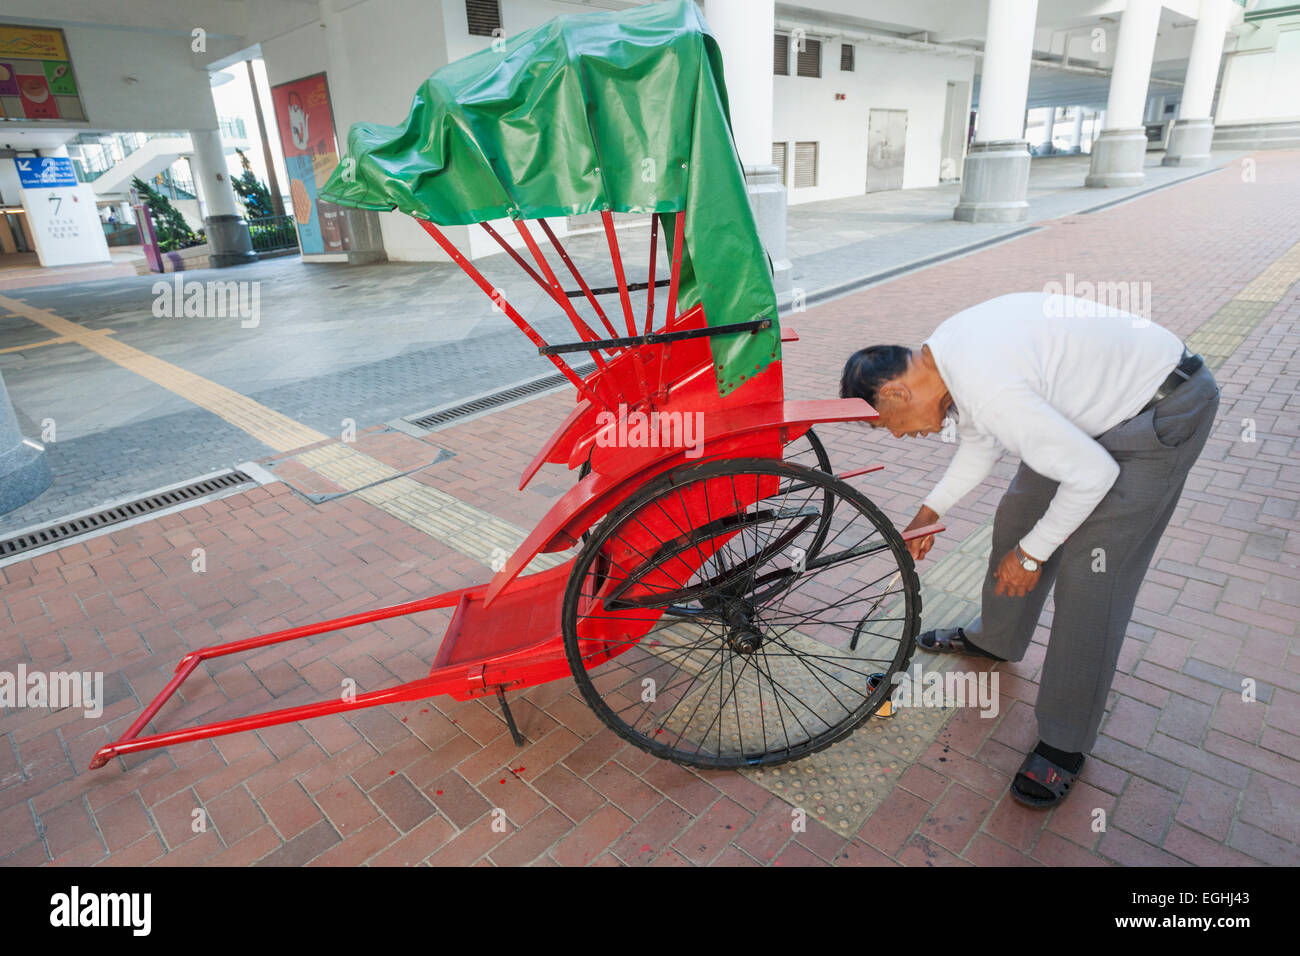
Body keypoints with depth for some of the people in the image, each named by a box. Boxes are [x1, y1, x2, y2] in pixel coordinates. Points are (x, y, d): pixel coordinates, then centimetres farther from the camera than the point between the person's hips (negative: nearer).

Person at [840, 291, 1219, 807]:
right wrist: (928, 513, 12)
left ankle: (1065, 743, 8)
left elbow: (1093, 474, -27)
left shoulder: (988, 387, -34)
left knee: (1089, 573, -8)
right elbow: (980, 444, 12)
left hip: (1164, 412, -9)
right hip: (1096, 398, 10)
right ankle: (996, 639, 40)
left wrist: (1031, 554, -14)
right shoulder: (946, 353, -5)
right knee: (1018, 516, 16)